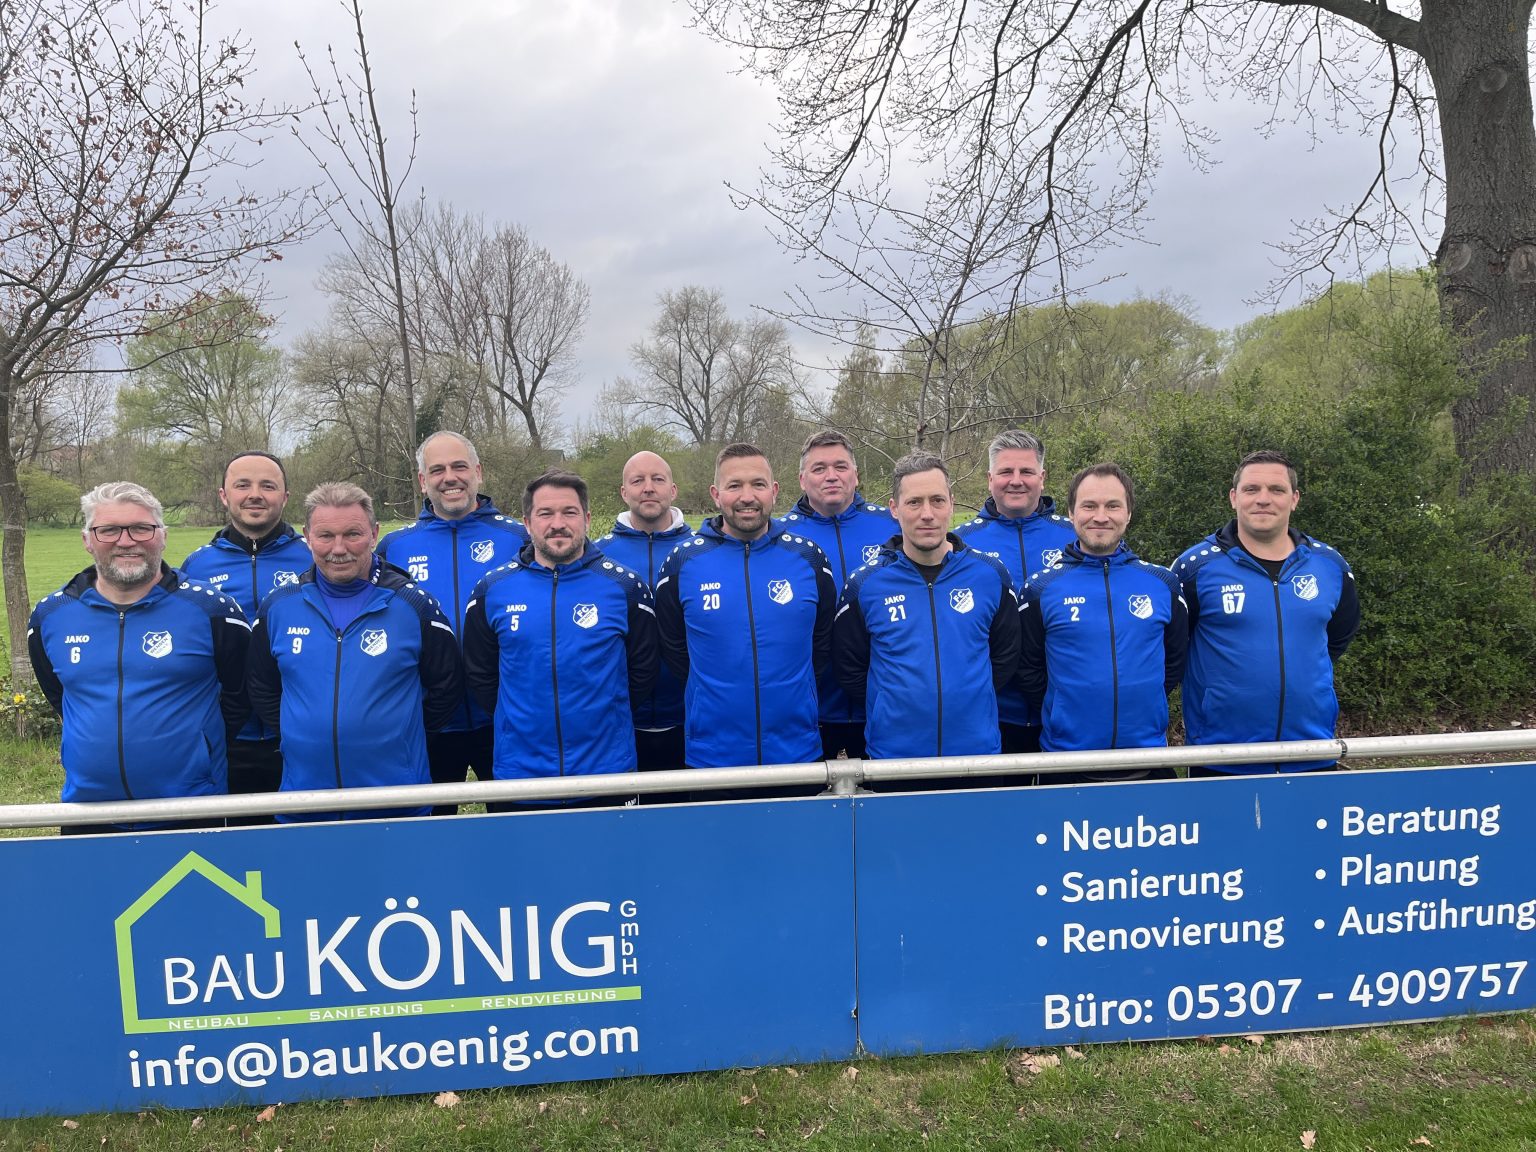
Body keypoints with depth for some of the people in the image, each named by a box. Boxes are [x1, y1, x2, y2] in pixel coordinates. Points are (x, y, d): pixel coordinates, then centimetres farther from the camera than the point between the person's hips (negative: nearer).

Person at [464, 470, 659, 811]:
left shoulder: (624, 586, -2)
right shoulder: (492, 590, 2)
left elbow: (643, 670, 5)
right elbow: (479, 674, 10)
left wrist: (603, 715, 5)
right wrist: (522, 719, 8)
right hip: (518, 771, 1)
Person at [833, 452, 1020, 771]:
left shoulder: (990, 575, -1)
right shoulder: (864, 585, -4)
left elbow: (1005, 658, 9)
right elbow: (850, 669, 5)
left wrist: (969, 697, 5)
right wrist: (894, 707, 3)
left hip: (979, 751, 1)